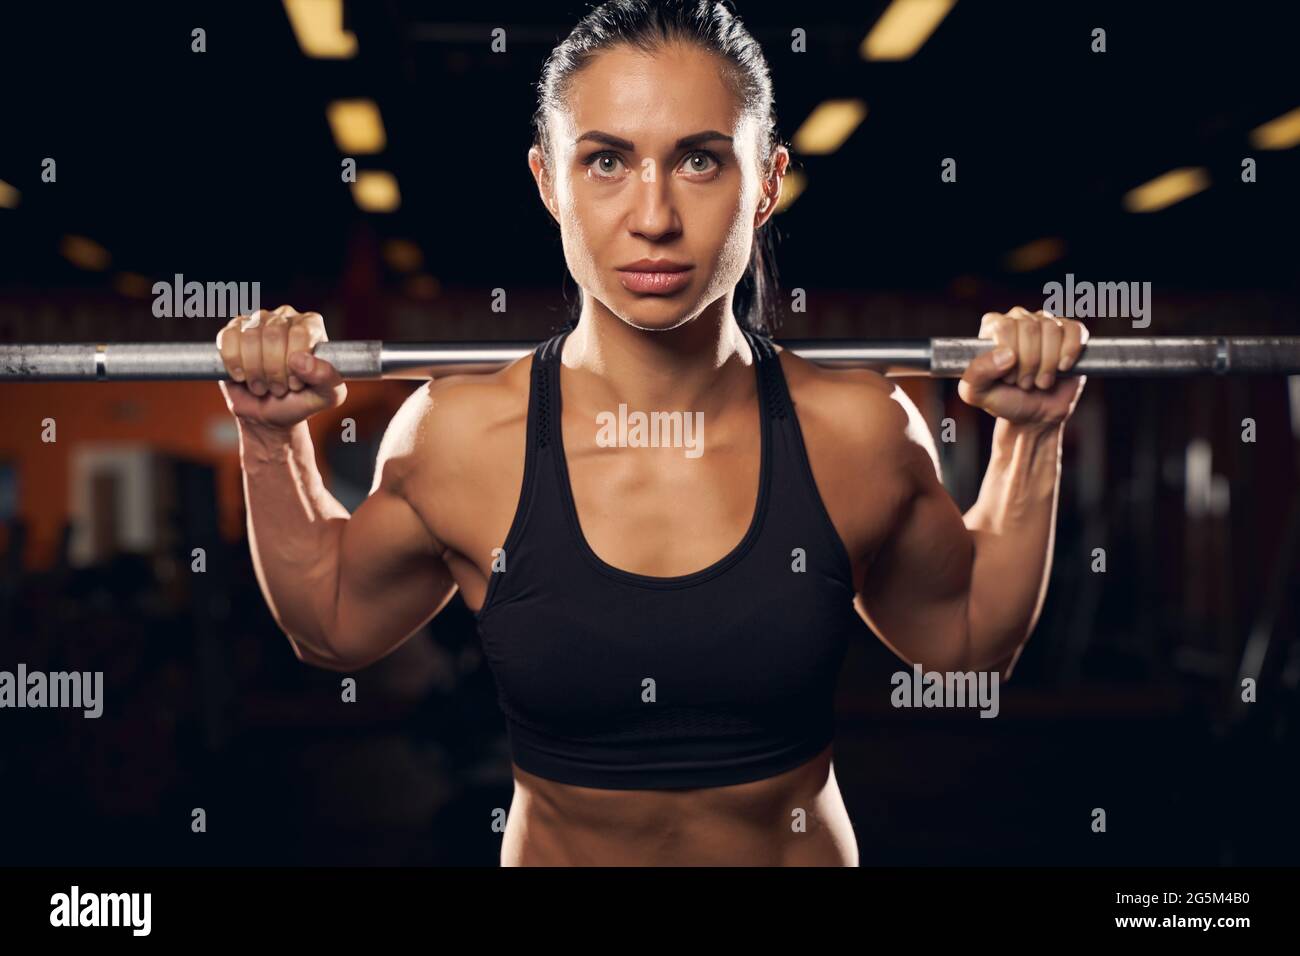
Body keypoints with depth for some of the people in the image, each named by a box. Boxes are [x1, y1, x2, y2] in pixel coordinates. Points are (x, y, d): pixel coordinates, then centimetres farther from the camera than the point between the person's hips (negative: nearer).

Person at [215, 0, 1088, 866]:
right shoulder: (459, 438, -16)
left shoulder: (856, 431, -15)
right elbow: (335, 626, 2)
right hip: (552, 846, 0)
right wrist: (274, 439, -9)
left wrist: (1032, 440, -8)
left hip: (798, 845, 1)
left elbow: (971, 639, 2)